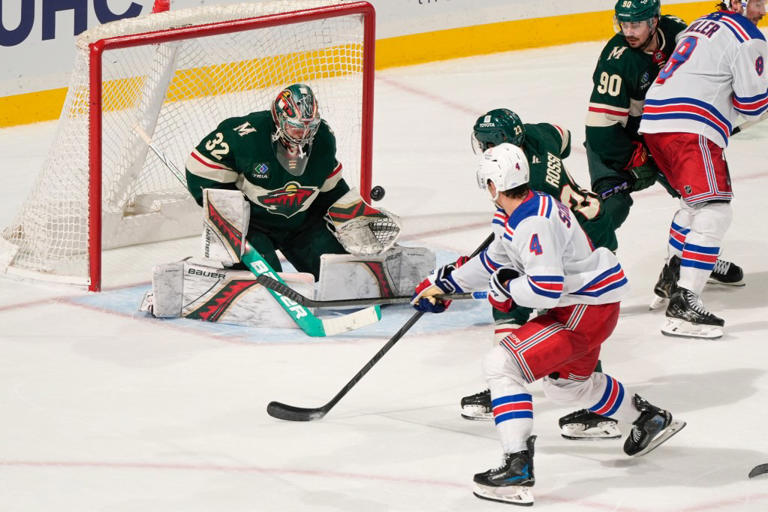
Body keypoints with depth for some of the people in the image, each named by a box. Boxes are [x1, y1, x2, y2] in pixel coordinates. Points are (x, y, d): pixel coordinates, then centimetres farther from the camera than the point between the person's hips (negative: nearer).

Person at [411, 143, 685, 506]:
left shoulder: (533, 223, -26)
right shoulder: (513, 215, 6)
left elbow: (546, 289, -32)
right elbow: (495, 261, 22)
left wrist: (504, 287, -15)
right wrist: (445, 282, 21)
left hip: (586, 311, -11)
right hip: (582, 299, 11)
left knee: (502, 365, -18)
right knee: (566, 383, 33)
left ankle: (518, 468, -24)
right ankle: (651, 419, 49)